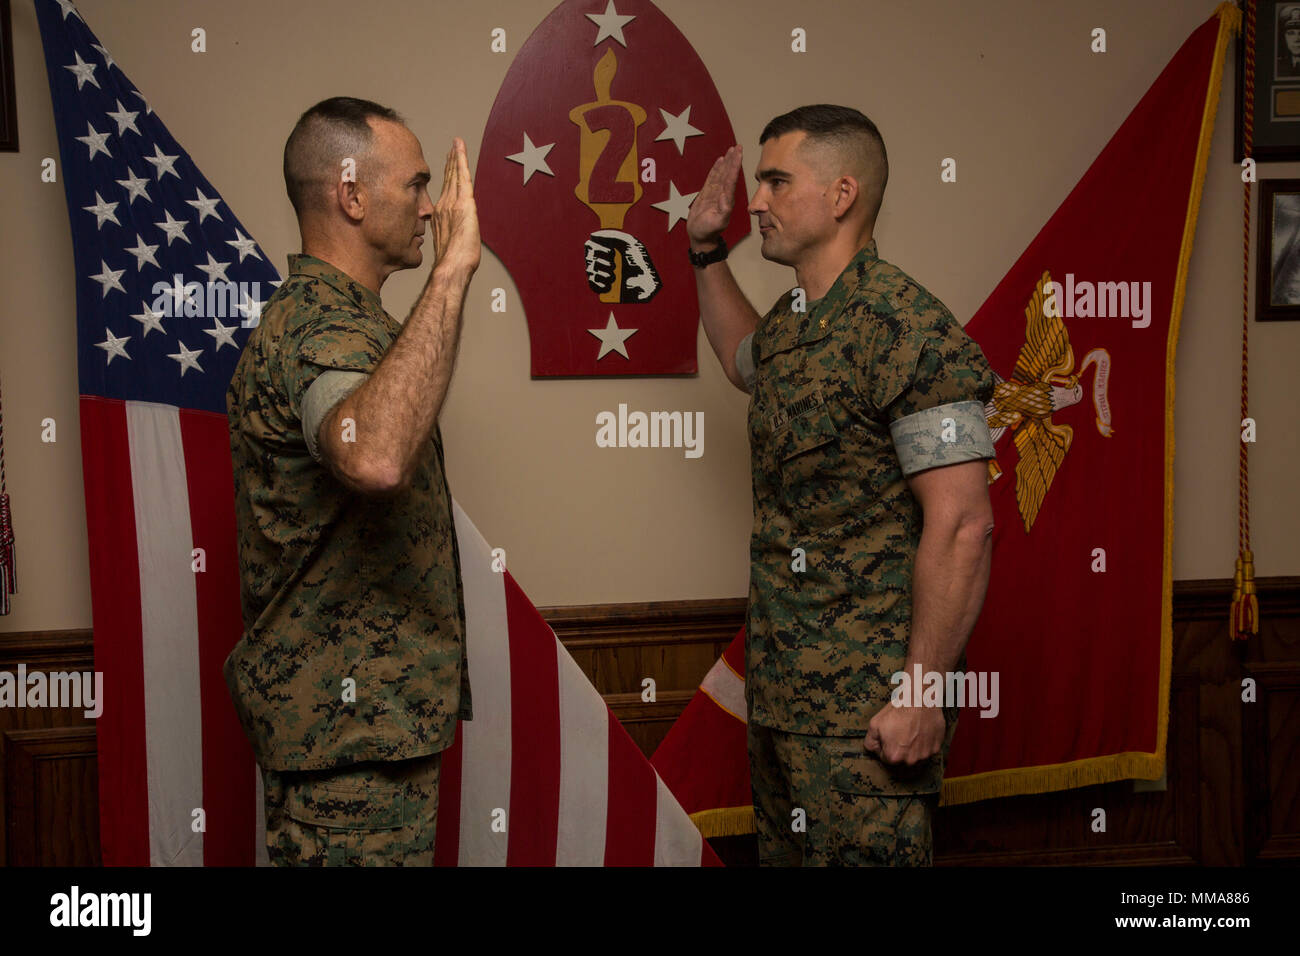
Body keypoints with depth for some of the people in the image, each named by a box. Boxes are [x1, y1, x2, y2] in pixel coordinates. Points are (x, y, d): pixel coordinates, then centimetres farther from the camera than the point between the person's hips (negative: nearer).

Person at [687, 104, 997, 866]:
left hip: (865, 704, -9)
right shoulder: (793, 321, 9)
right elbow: (746, 361, 35)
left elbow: (962, 526, -22)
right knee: (784, 853, 19)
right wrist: (707, 252, 24)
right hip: (781, 687, 9)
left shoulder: (907, 330, -19)